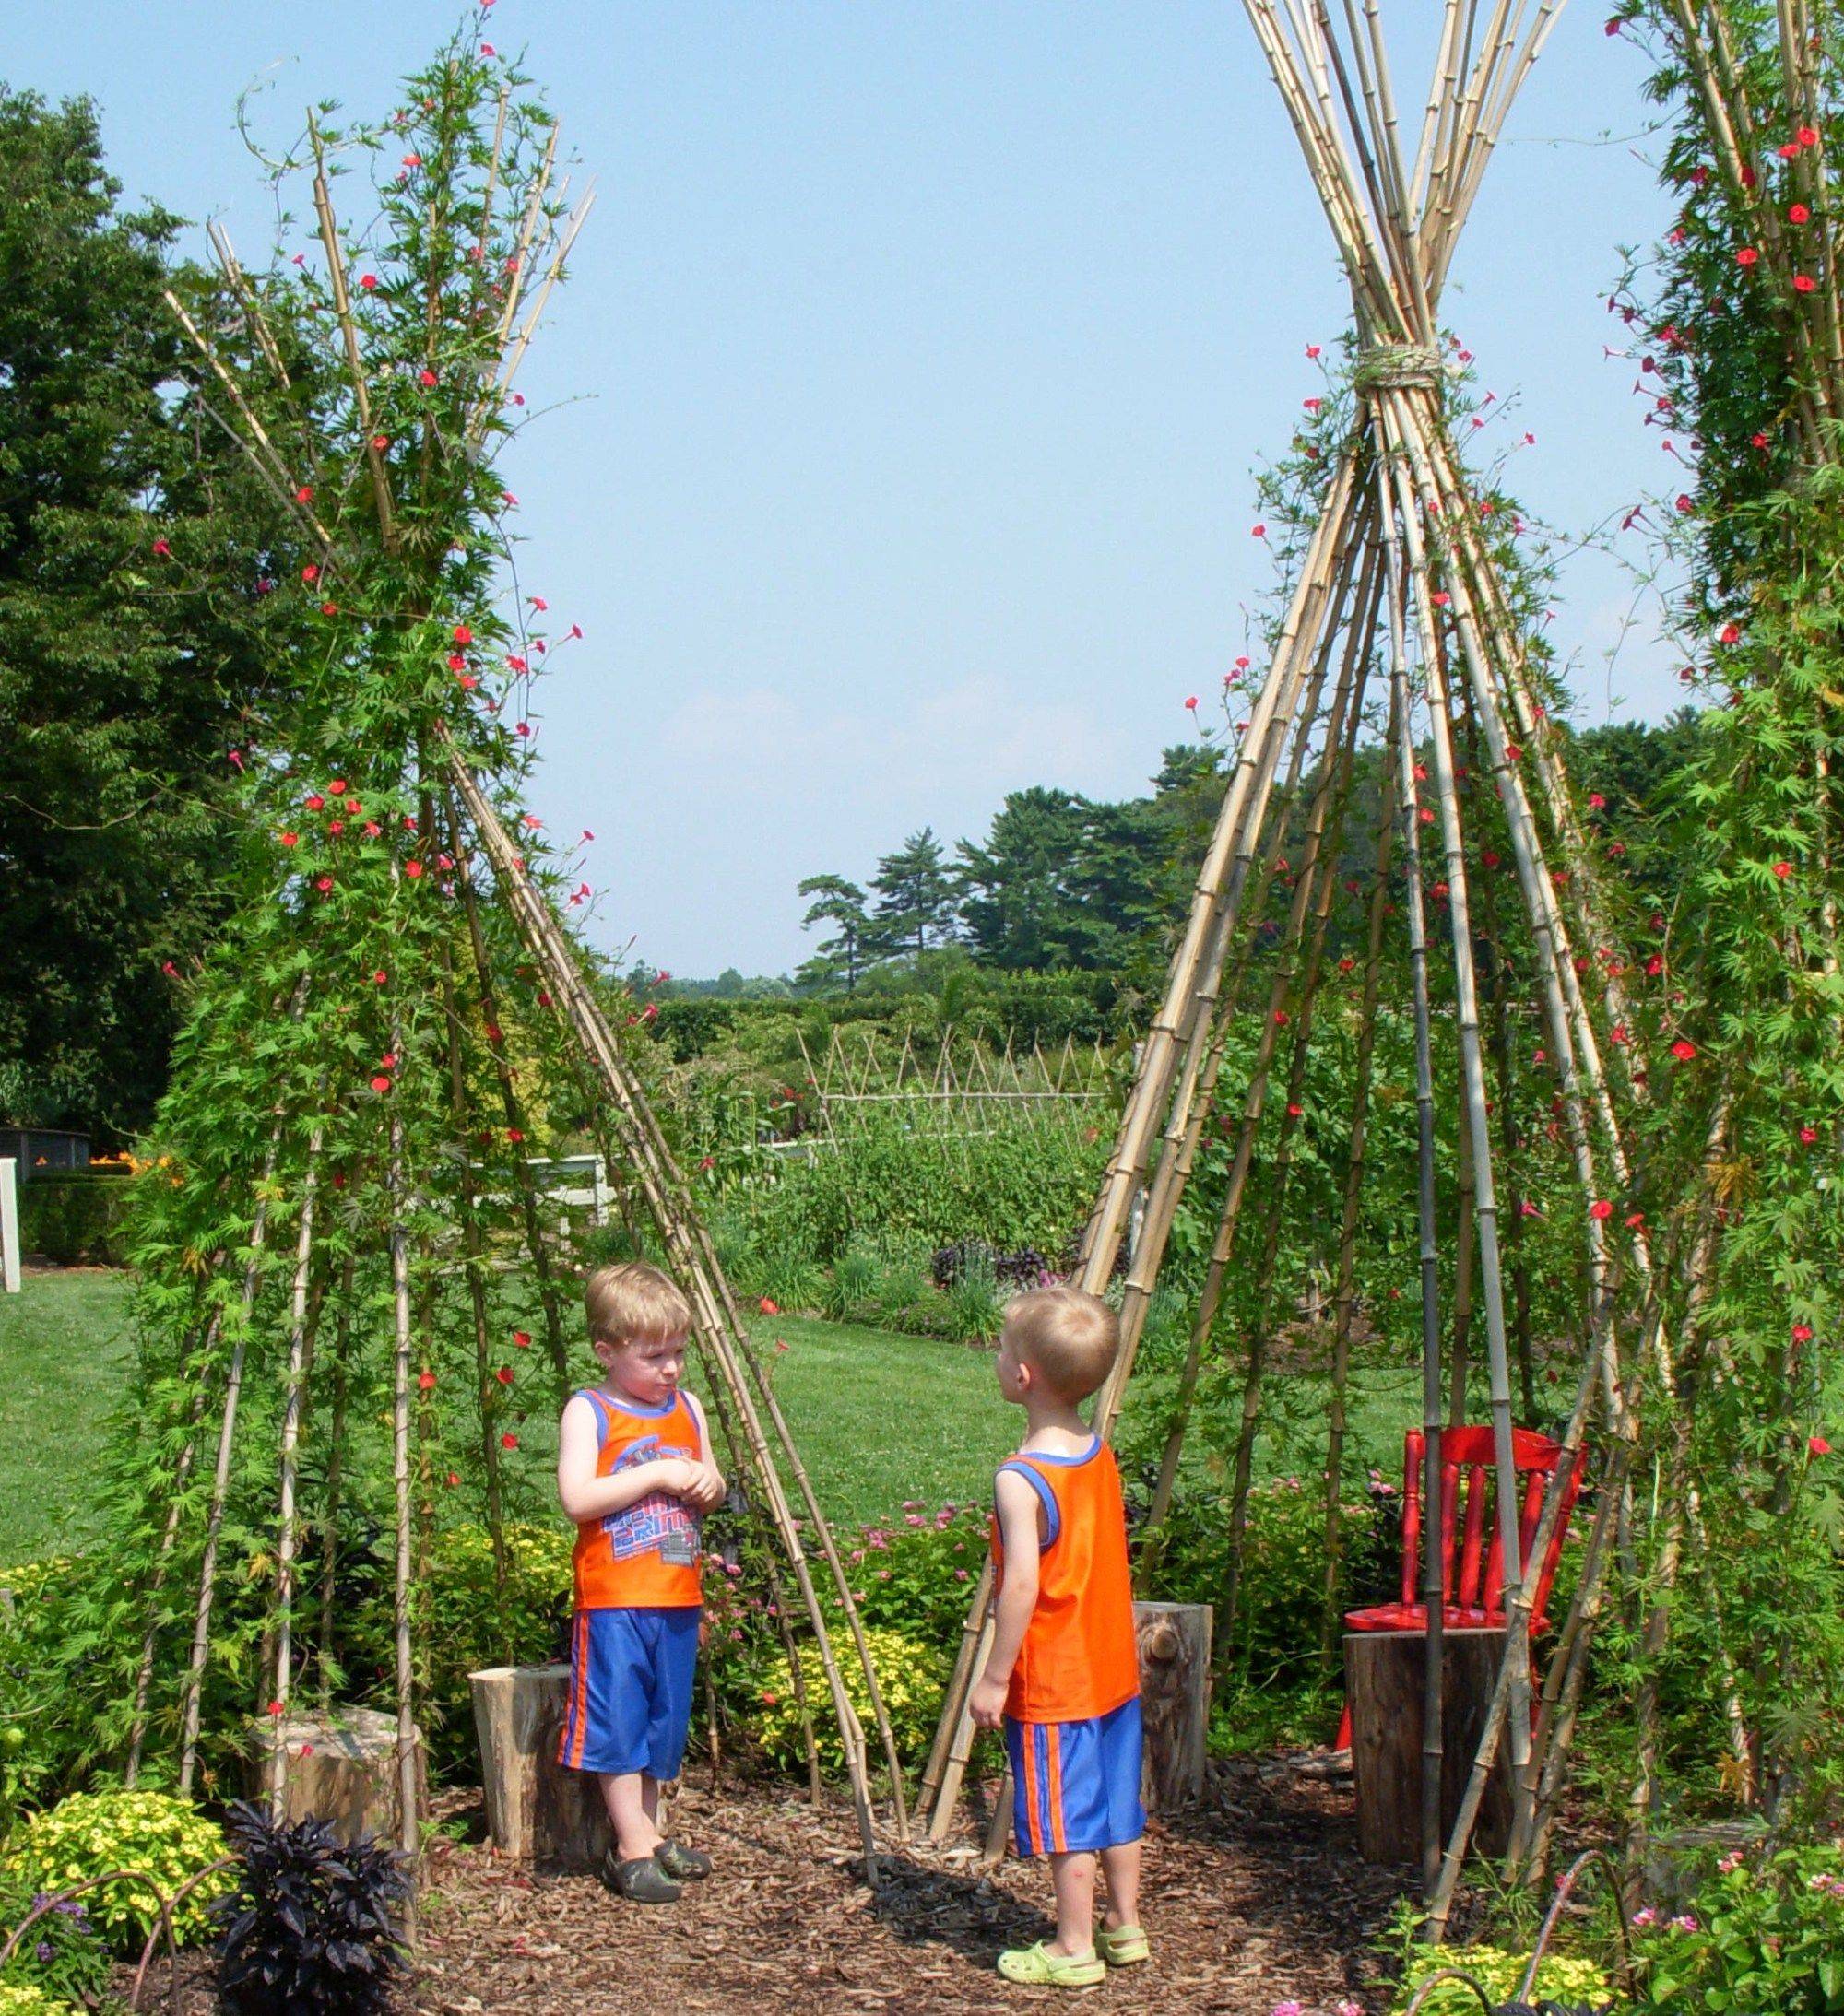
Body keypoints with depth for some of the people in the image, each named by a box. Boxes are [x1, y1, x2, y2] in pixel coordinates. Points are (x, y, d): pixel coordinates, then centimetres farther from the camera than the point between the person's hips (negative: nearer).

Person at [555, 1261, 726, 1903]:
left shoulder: (687, 1409, 10)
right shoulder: (589, 1412, -8)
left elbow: (711, 1493, 21)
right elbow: (577, 1498, -19)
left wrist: (709, 1483, -4)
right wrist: (657, 1474, -20)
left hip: (677, 1597, 6)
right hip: (613, 1599, -6)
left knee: (664, 1720, 13)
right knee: (618, 1721, -4)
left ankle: (648, 1832, 24)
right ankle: (633, 1850, 1)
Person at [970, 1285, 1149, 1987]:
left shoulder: (1020, 1479, -22)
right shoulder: (1100, 1454, 2)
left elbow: (1022, 1584, -25)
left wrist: (994, 1678, -16)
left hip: (1051, 1681, -8)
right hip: (1112, 1665, 8)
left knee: (1063, 1816, 3)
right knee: (1116, 1801, 17)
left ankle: (1074, 1950, 12)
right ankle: (1124, 1928, 28)